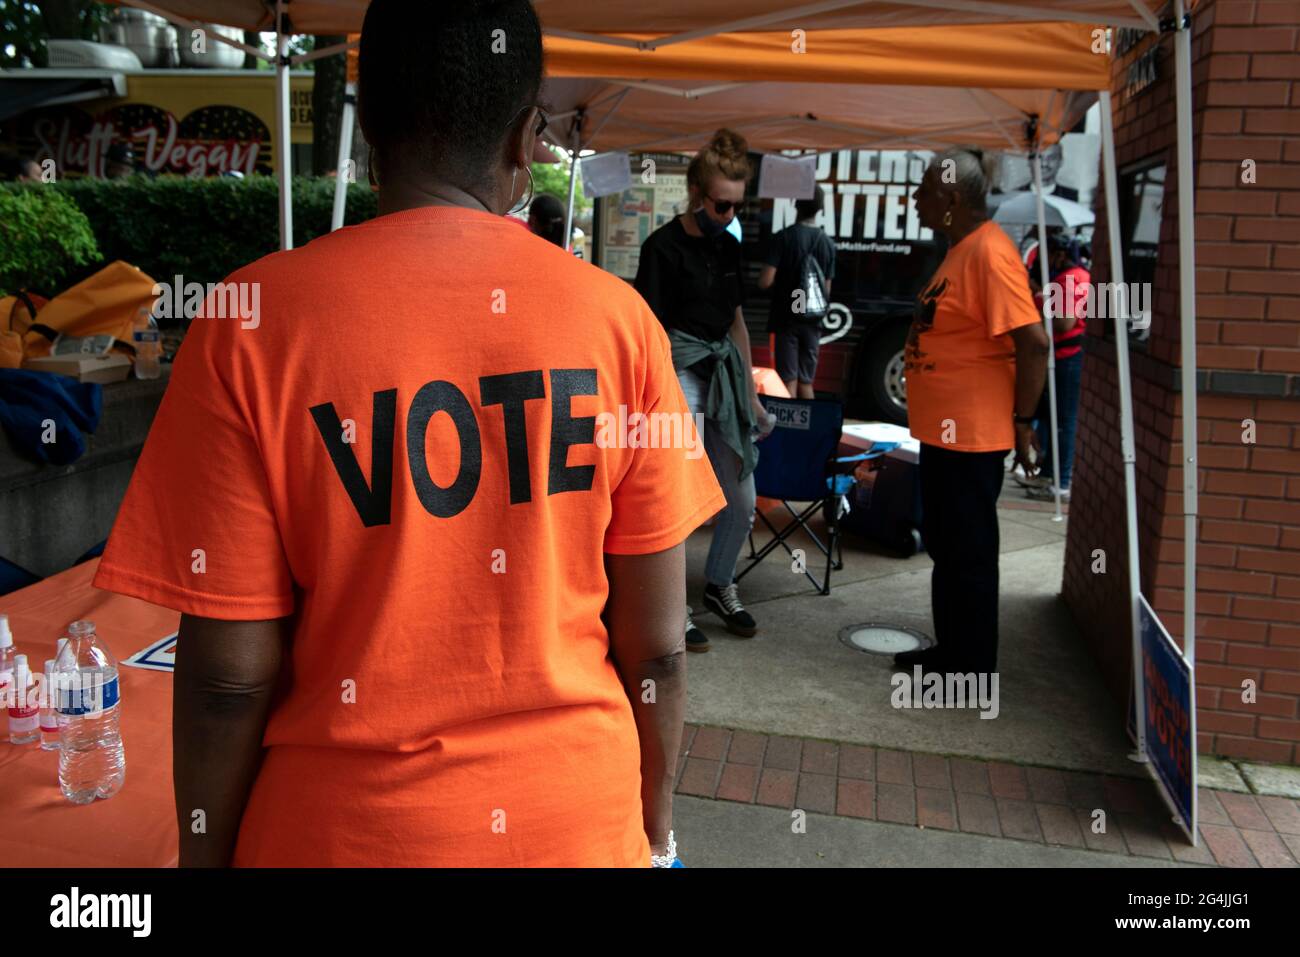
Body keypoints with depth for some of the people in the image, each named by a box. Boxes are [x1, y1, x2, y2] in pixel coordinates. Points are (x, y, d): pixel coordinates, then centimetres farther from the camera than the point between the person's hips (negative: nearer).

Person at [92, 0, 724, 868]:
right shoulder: (616, 315, -11)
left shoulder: (254, 321, -15)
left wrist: (206, 852, 5)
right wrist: (654, 828, 9)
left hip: (349, 828, -1)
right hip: (579, 818, 2)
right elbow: (655, 645, -6)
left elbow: (229, 675, -12)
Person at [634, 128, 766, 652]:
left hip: (725, 372, 7)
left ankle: (719, 586, 34)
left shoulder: (727, 245, 12)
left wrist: (750, 388, 18)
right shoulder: (664, 246, -9)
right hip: (681, 372, -7)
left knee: (742, 500, 12)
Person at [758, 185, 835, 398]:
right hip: (812, 321, 4)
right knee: (806, 382, 12)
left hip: (785, 318, -4)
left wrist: (780, 281, 5)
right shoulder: (828, 243, 4)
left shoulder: (784, 237, -10)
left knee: (788, 381, -1)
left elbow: (765, 281, -15)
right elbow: (827, 288, 9)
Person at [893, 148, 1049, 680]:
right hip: (944, 428, 10)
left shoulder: (989, 253, -19)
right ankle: (951, 650, 33)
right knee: (945, 546, 19)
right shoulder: (960, 249, 13)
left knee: (967, 553, 1)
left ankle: (972, 671, 15)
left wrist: (1022, 420, -17)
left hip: (971, 434, -10)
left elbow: (1033, 343, -22)